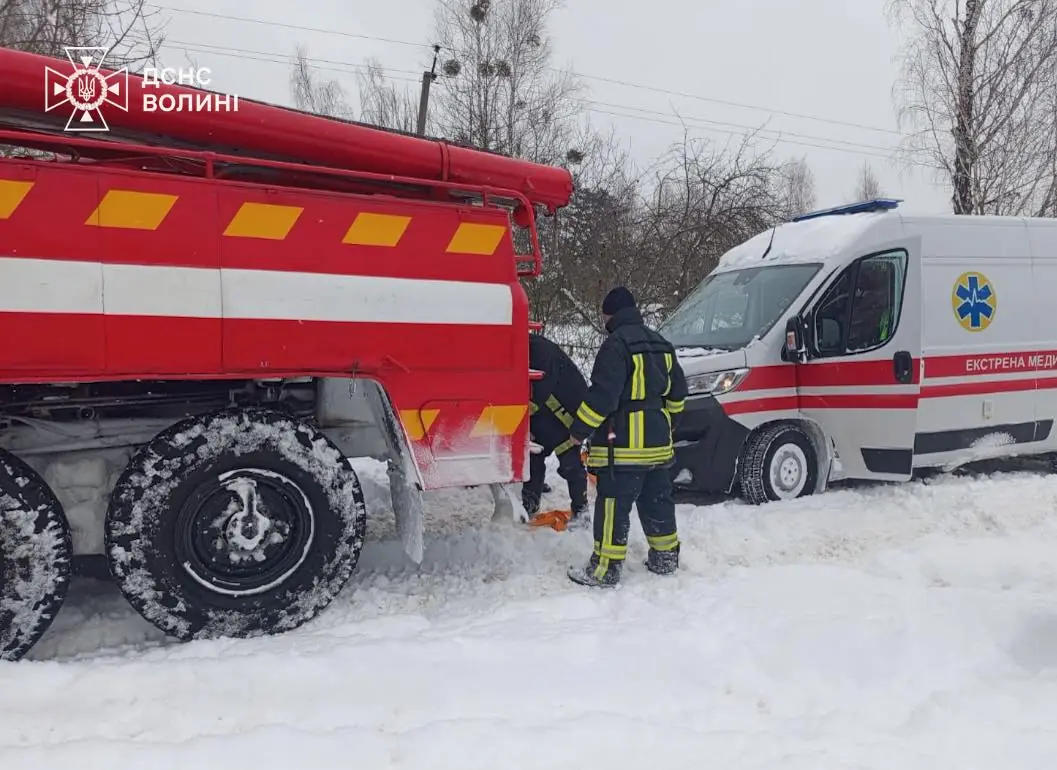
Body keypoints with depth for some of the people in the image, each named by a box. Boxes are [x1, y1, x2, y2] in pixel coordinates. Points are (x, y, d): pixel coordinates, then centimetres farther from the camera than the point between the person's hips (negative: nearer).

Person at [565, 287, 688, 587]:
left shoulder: (616, 344, -14)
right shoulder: (661, 345, 14)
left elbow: (603, 394, -20)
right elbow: (677, 392, 21)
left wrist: (580, 430, -12)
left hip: (623, 443, -9)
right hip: (658, 442, 9)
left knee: (613, 506, -4)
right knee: (656, 500, 18)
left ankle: (605, 569, 0)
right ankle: (665, 558, 29)